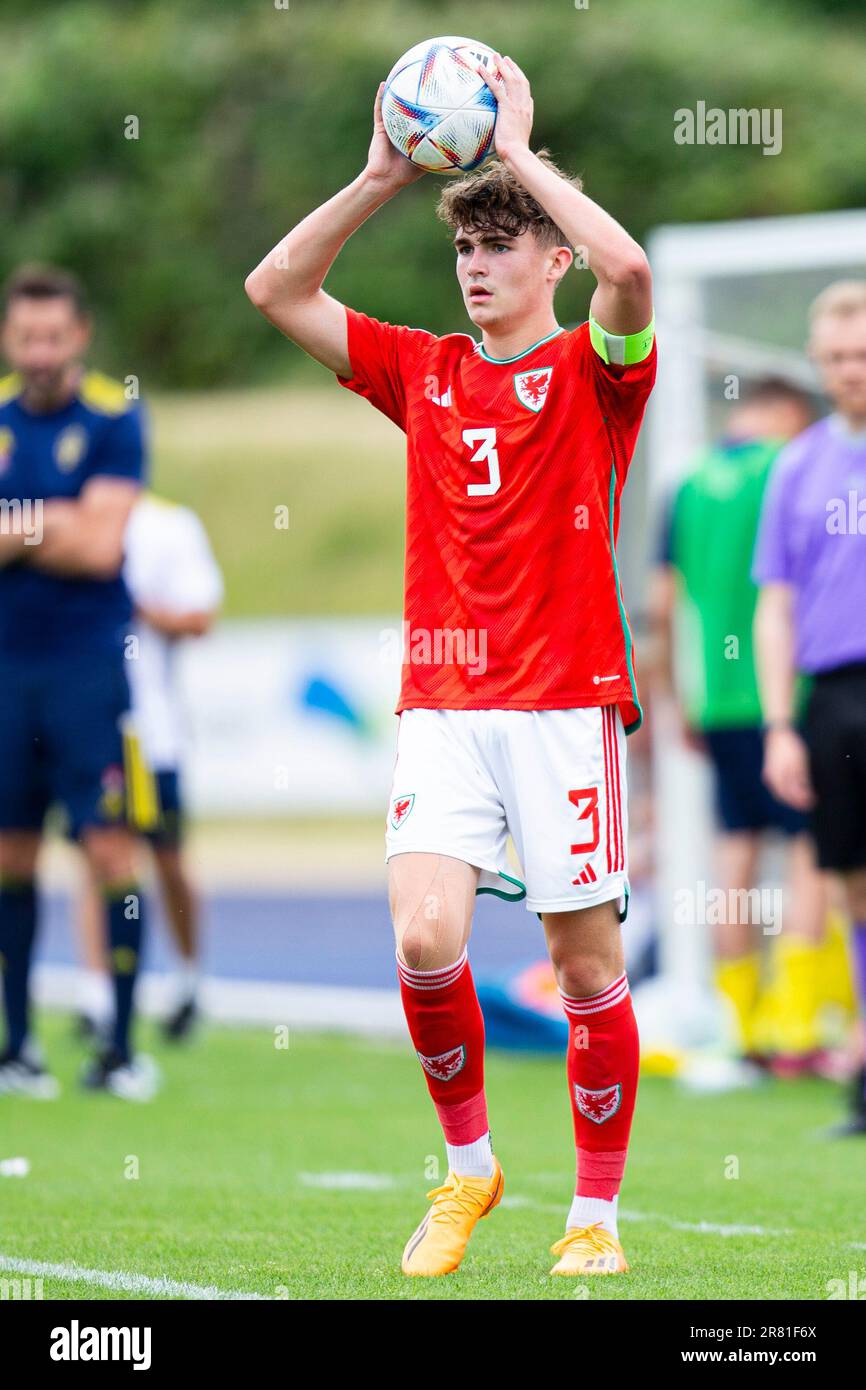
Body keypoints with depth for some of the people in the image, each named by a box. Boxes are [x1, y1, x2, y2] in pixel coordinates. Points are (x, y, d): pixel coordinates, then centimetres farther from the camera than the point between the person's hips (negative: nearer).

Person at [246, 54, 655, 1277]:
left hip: (567, 704, -3)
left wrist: (522, 152, -15)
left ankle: (597, 1212, 14)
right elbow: (276, 289, 9)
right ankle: (467, 1165, 8)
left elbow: (630, 272, -21)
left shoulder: (594, 372, 1)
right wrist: (382, 176, 0)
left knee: (588, 964, 1)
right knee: (425, 939, -14)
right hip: (442, 704, 3)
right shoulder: (423, 372, 13)